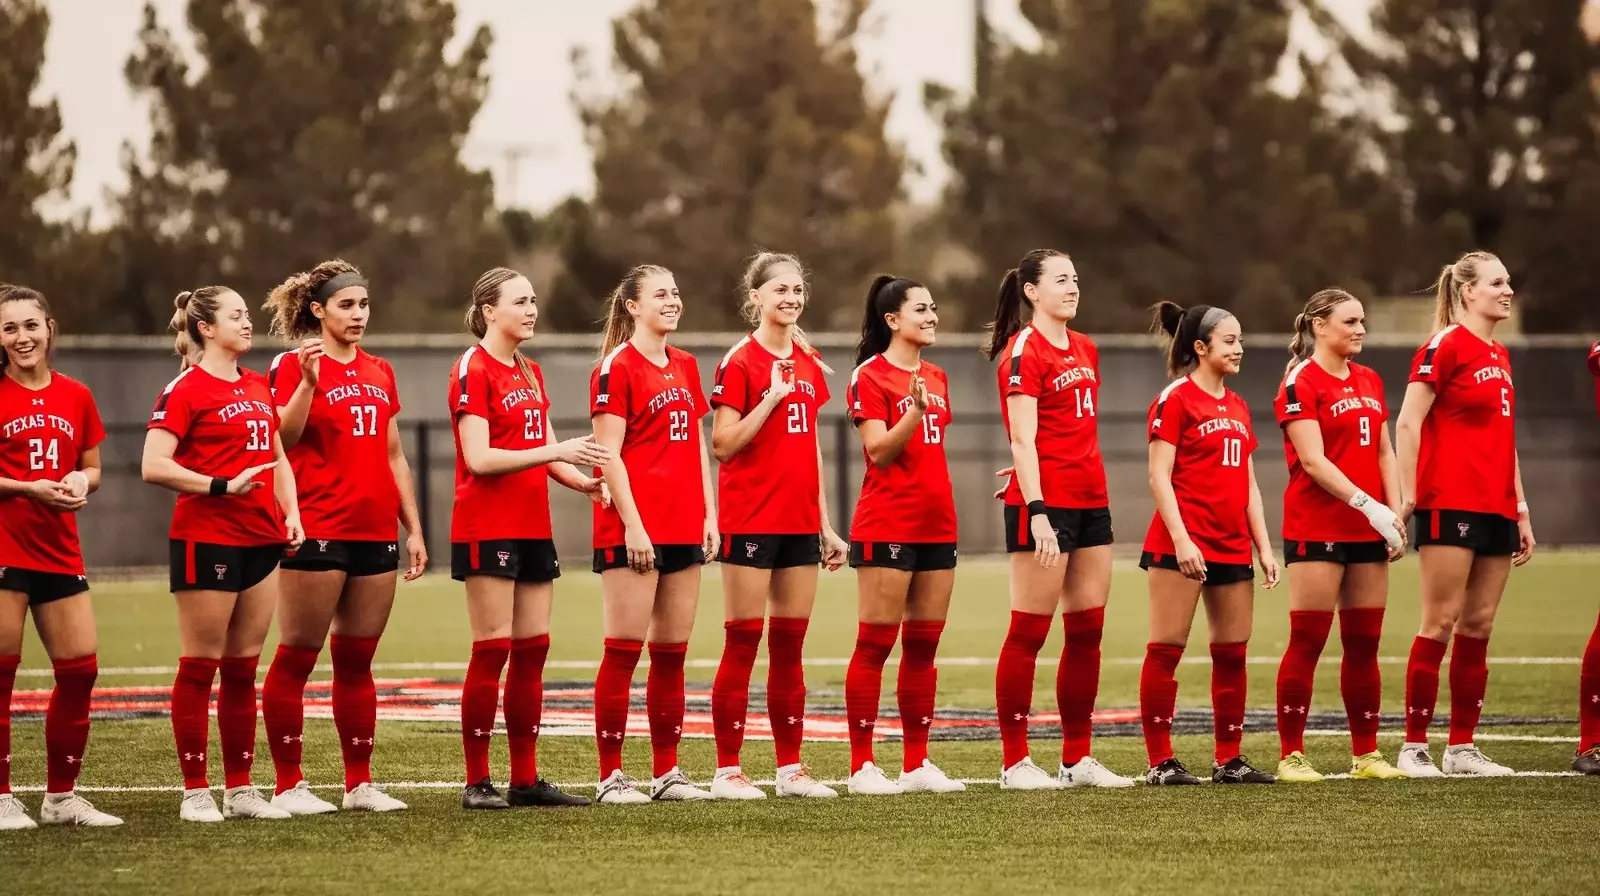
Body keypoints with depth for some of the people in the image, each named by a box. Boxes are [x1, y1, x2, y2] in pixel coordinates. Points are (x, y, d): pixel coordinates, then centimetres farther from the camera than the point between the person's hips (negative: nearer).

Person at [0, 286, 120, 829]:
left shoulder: (76, 397, 10)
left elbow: (92, 468, 17)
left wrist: (80, 481, -5)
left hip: (59, 552, 5)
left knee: (80, 670, 4)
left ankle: (61, 795, 17)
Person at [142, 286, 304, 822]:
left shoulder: (258, 386, 15)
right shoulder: (186, 390, -8)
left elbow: (276, 455, 24)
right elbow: (153, 466, -15)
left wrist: (291, 513, 9)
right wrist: (223, 486, -20)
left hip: (261, 540, 7)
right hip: (206, 541, -7)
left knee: (243, 667, 9)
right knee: (199, 667, -2)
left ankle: (240, 788, 14)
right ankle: (195, 792, 1)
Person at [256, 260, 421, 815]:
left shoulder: (380, 372, 16)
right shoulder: (293, 366, -4)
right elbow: (283, 441, -16)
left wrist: (414, 529, 16)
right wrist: (307, 382, -27)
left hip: (376, 534, 6)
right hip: (318, 533, -6)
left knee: (357, 661, 10)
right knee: (296, 658, -3)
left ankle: (360, 783, 14)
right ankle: (288, 785, 0)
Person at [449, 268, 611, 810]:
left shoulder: (530, 372, 16)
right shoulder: (473, 370, -9)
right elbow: (479, 458, -17)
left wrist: (585, 482, -2)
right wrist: (554, 451, -21)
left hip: (532, 529, 8)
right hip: (487, 529, -8)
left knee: (532, 651, 7)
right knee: (492, 650, -8)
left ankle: (526, 779, 11)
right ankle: (477, 782, -4)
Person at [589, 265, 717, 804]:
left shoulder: (685, 367, 16)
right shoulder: (616, 368, -6)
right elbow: (609, 454, -11)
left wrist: (710, 515, 11)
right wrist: (632, 525, -16)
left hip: (683, 528, 7)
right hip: (634, 531, -7)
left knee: (672, 653, 9)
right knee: (624, 650, -6)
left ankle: (667, 771, 13)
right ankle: (611, 775, -3)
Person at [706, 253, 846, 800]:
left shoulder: (810, 364, 13)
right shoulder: (740, 362, -7)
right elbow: (723, 445, -11)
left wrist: (826, 526, 16)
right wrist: (773, 397, -19)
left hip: (799, 523, 6)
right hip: (751, 521, -6)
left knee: (790, 646, 8)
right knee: (743, 643, -4)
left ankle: (790, 766, 12)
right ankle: (727, 770, -1)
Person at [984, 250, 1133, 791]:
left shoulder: (1085, 350, 15)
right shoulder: (1023, 351, -9)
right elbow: (1022, 441, -15)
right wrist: (1037, 511, -22)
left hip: (1091, 502, 8)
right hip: (1046, 506, -8)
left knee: (1087, 632, 8)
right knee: (1029, 633, -4)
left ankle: (1078, 759, 14)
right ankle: (1015, 762, -1)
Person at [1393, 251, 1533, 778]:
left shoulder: (1499, 356, 18)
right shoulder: (1446, 346, -6)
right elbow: (1407, 423, -10)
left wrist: (1520, 510, 21)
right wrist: (1408, 495, -16)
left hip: (1496, 509, 8)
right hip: (1451, 504, -8)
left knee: (1479, 625, 7)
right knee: (1441, 622, -8)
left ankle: (1462, 747, 10)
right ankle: (1413, 747, -5)